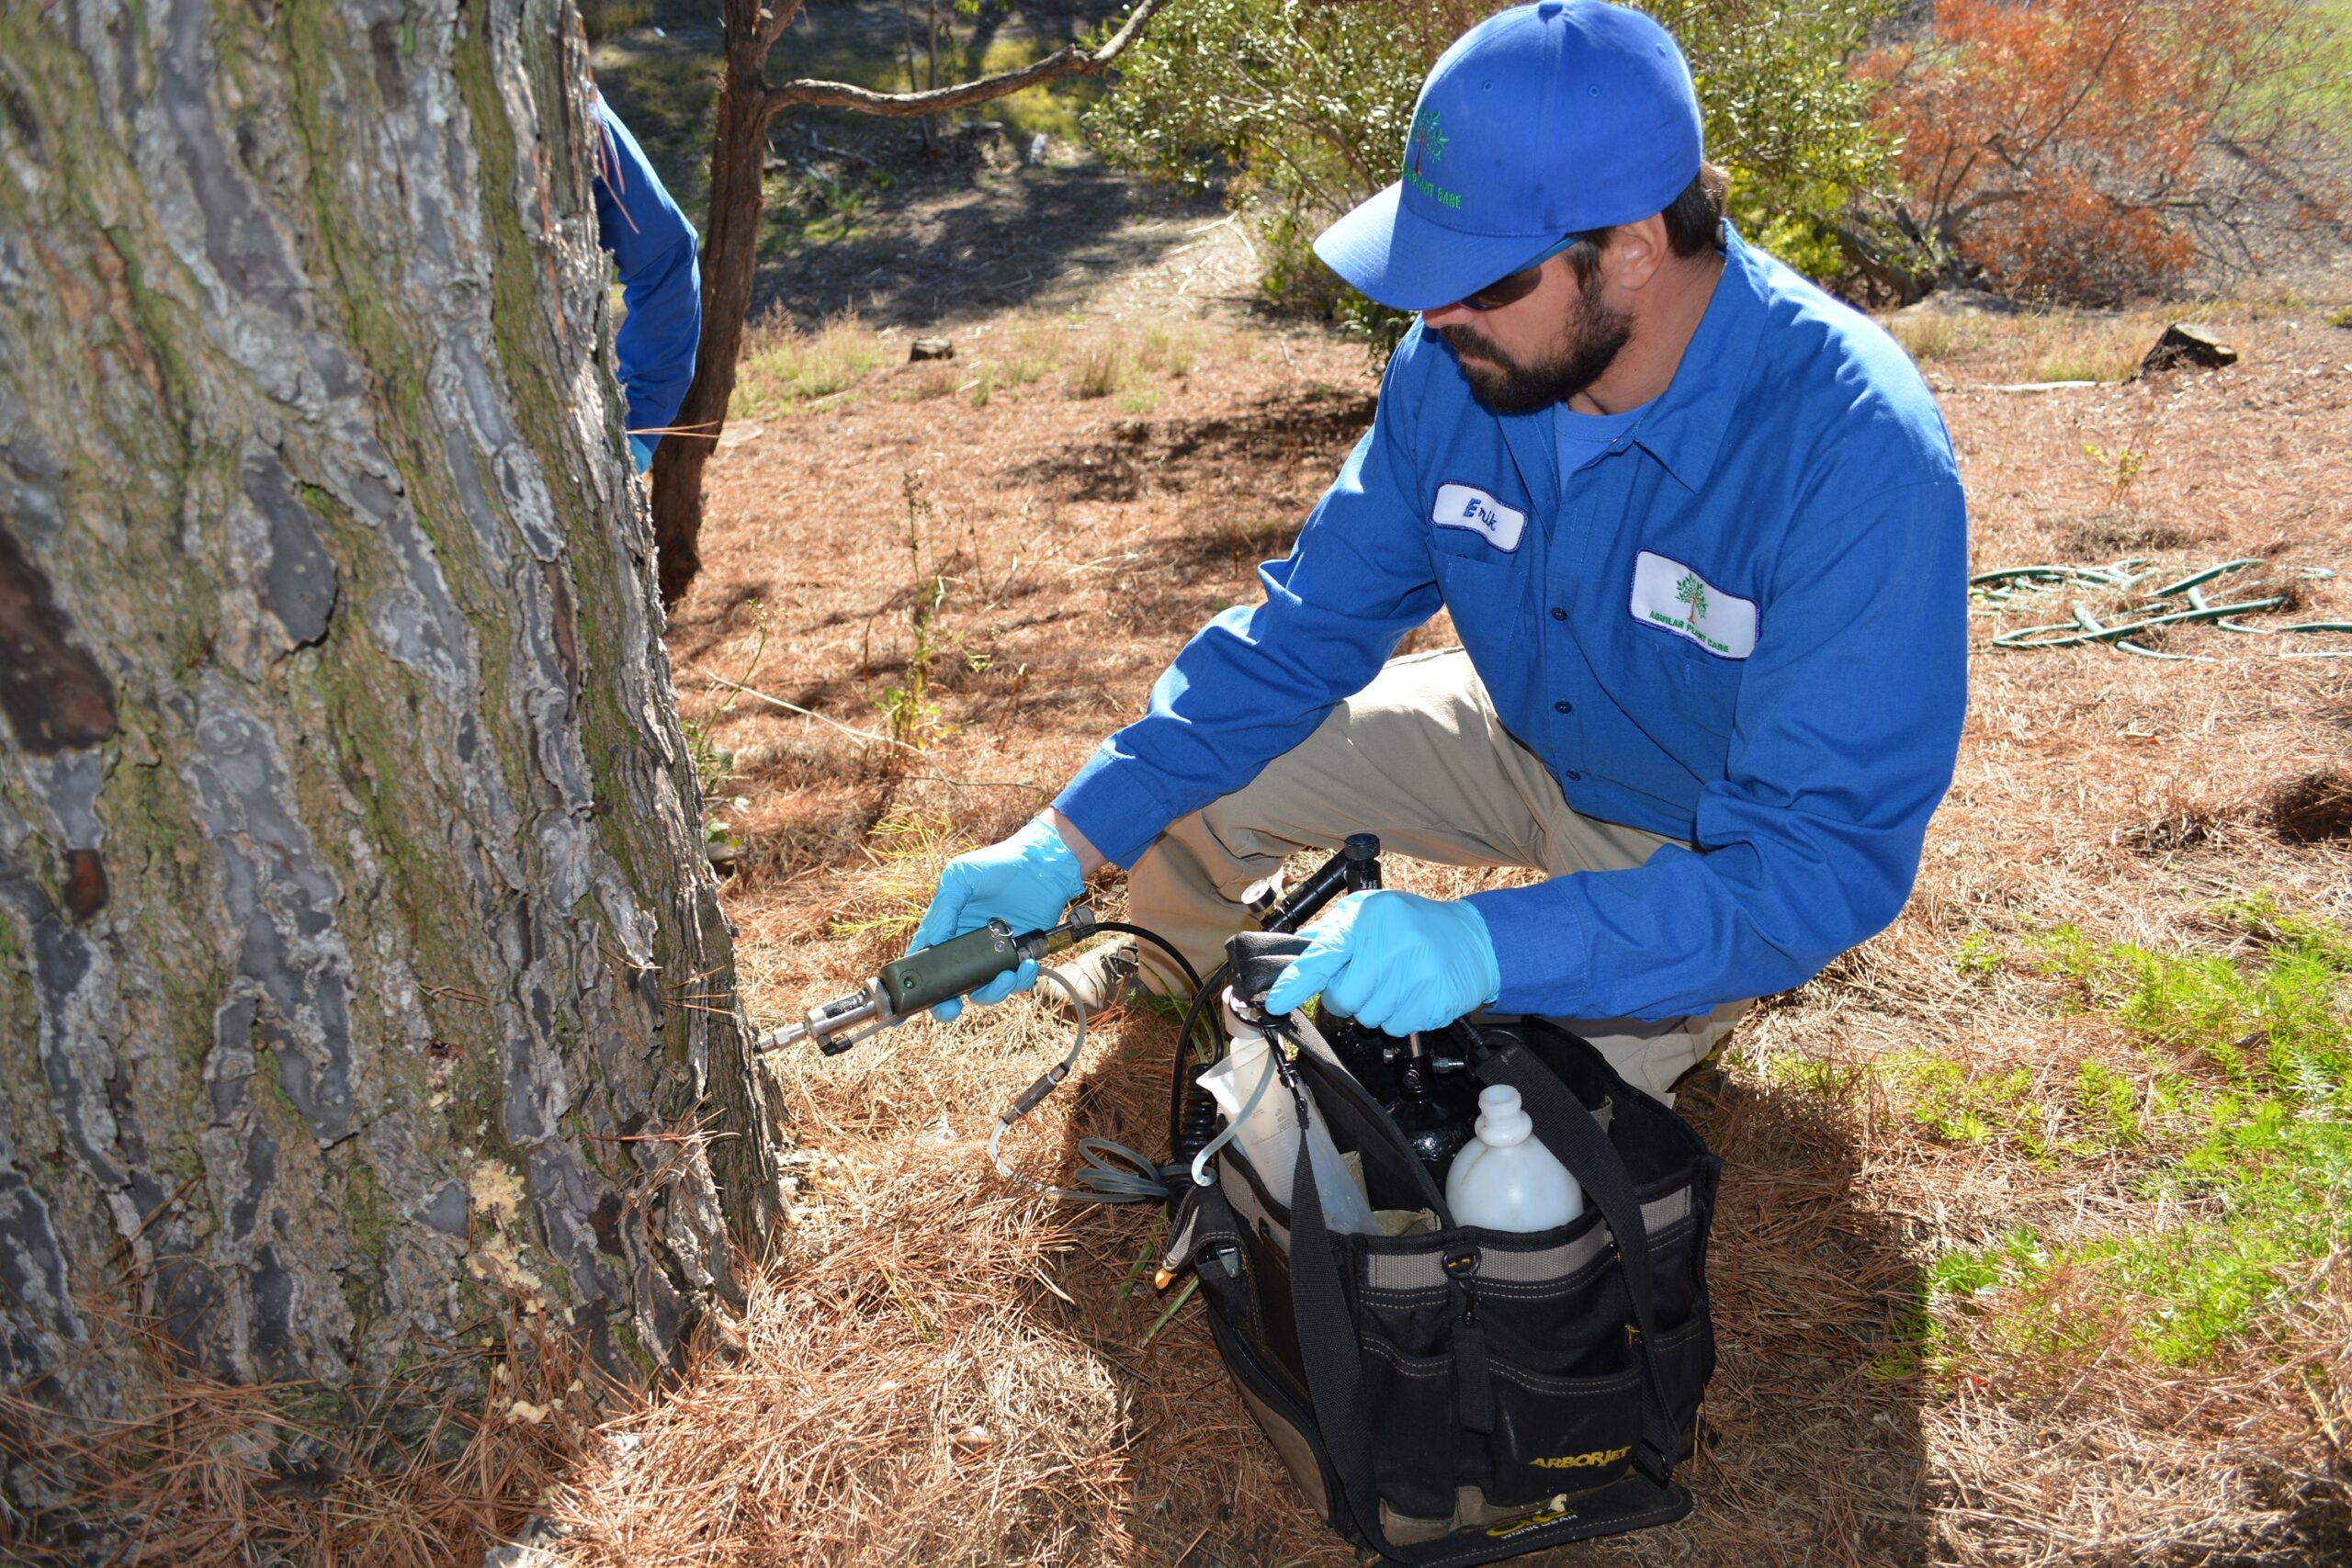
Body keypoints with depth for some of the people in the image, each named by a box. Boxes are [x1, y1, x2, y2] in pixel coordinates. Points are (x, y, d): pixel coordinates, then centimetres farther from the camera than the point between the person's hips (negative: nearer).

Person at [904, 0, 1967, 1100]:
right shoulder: (1457, 361, -19)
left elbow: (1826, 856, -38)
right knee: (1186, 777, -7)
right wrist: (1070, 842, -23)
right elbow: (1307, 627, -13)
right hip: (1528, 740, 5)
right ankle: (1179, 965, 30)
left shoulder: (1854, 451, -36)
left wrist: (1491, 944, -52)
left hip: (1720, 850, -4)